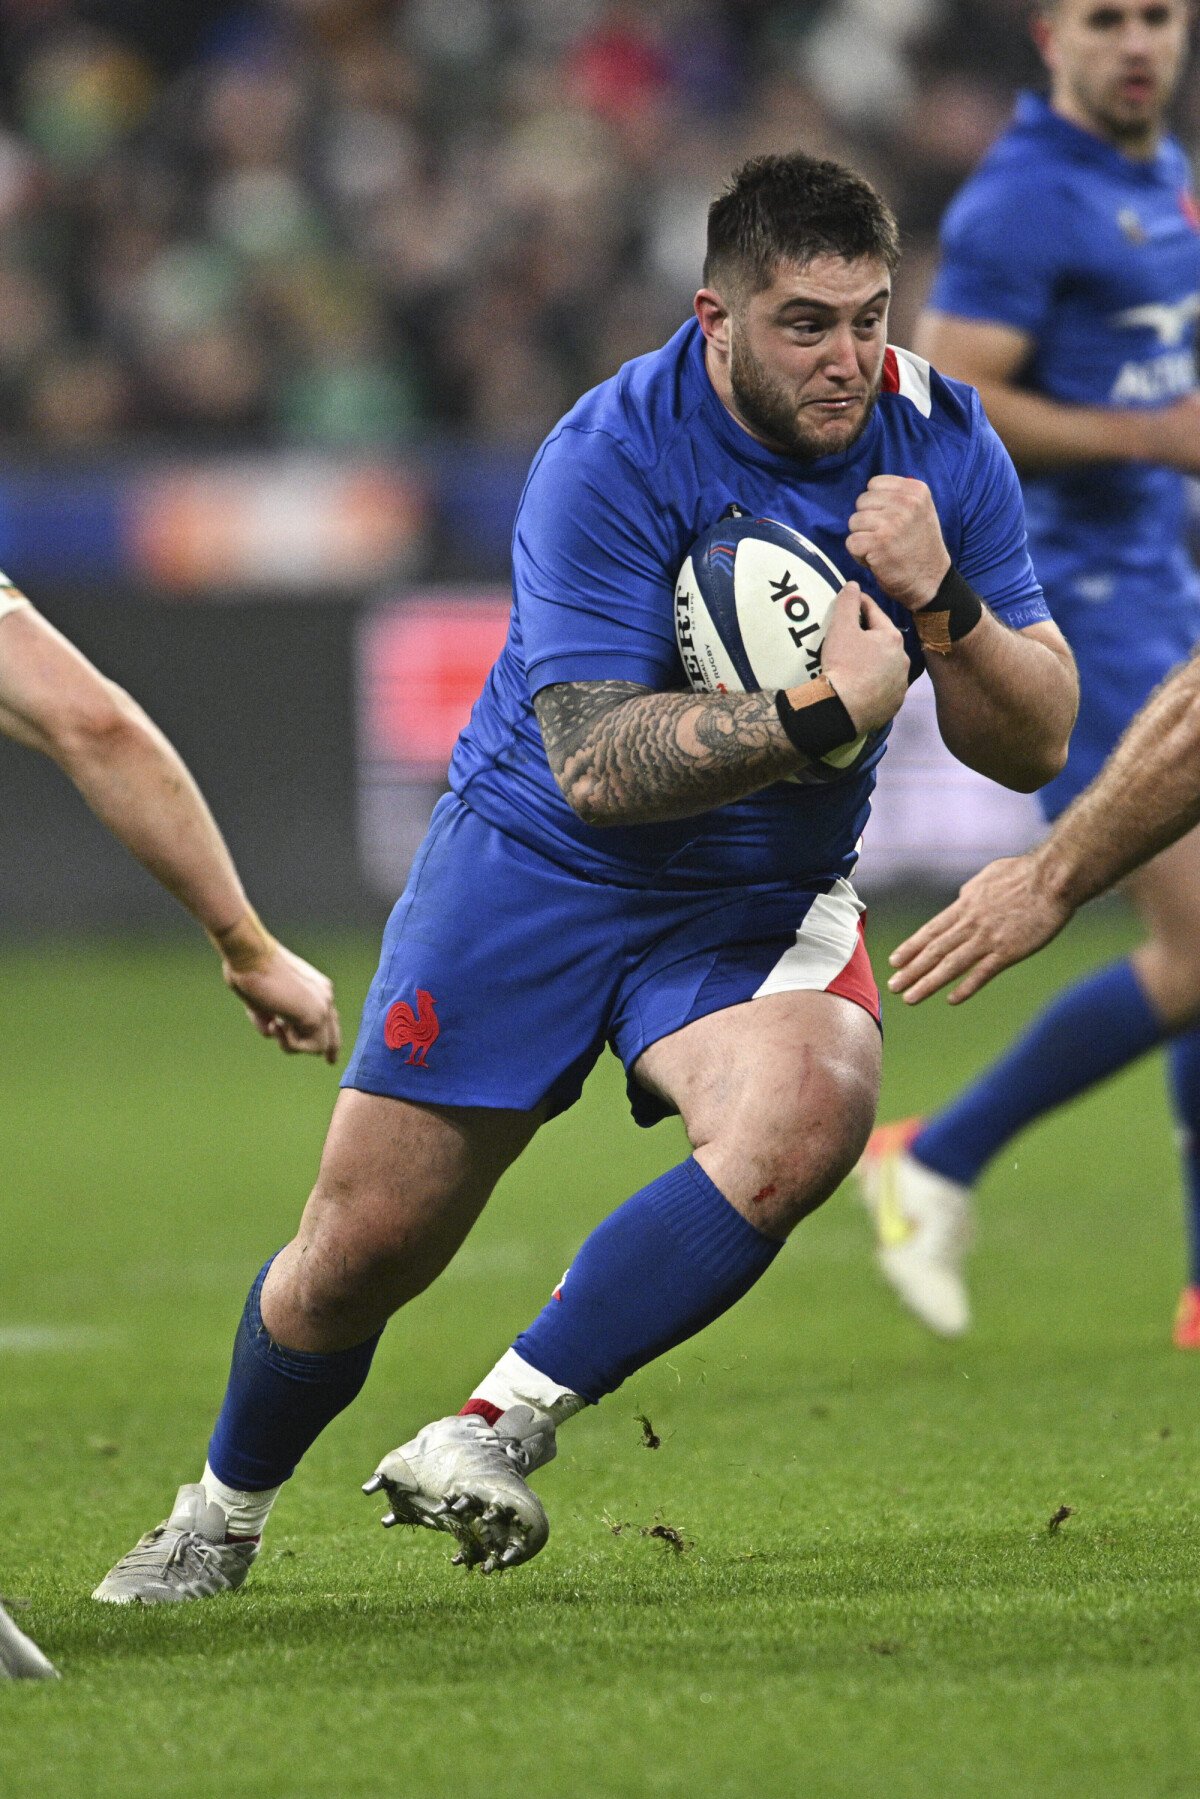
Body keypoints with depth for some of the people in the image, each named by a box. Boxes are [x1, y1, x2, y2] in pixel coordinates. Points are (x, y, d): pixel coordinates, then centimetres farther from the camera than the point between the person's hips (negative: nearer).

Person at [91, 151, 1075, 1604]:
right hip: (541, 866, -2)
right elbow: (595, 764, -28)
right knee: (365, 1244, -1)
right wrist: (819, 715, -38)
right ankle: (222, 1511, 30)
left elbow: (1034, 746, -8)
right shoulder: (608, 458, -22)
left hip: (763, 900, 3)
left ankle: (500, 1427, -23)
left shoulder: (941, 444, -9)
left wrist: (940, 598, -26)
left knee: (811, 1104, -31)